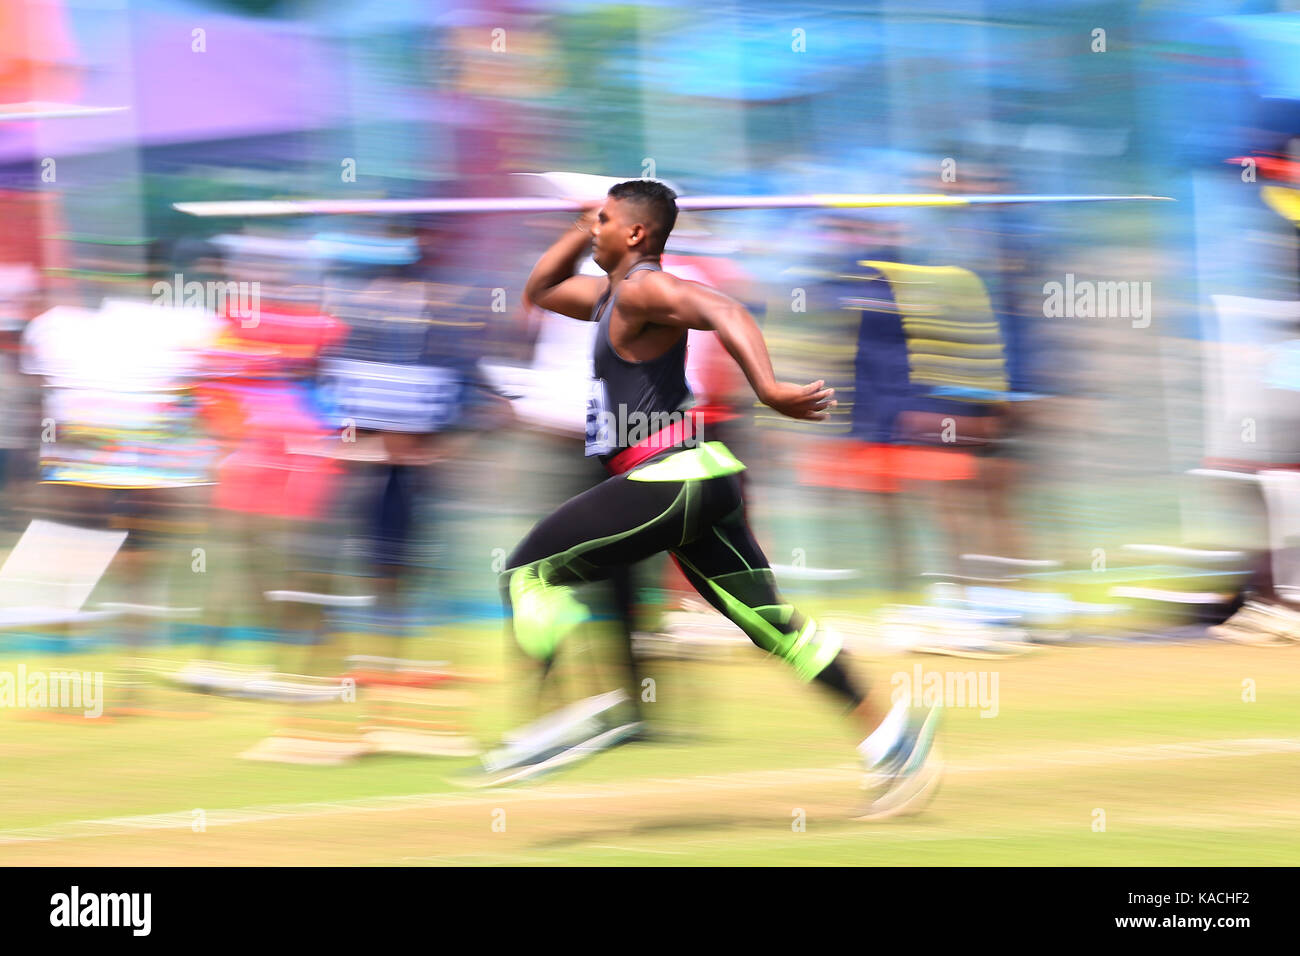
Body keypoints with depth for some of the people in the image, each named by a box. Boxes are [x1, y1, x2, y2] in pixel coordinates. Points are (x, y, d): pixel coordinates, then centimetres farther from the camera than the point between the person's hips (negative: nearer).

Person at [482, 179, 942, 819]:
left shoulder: (643, 290, -9)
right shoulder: (611, 294, 21)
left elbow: (723, 312, -27)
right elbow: (538, 292, 37)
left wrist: (769, 390, -42)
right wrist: (581, 234, 23)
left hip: (668, 477, -10)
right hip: (693, 481, 10)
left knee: (527, 573, -6)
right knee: (767, 620, 8)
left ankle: (581, 714, -13)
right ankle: (885, 727, 4)